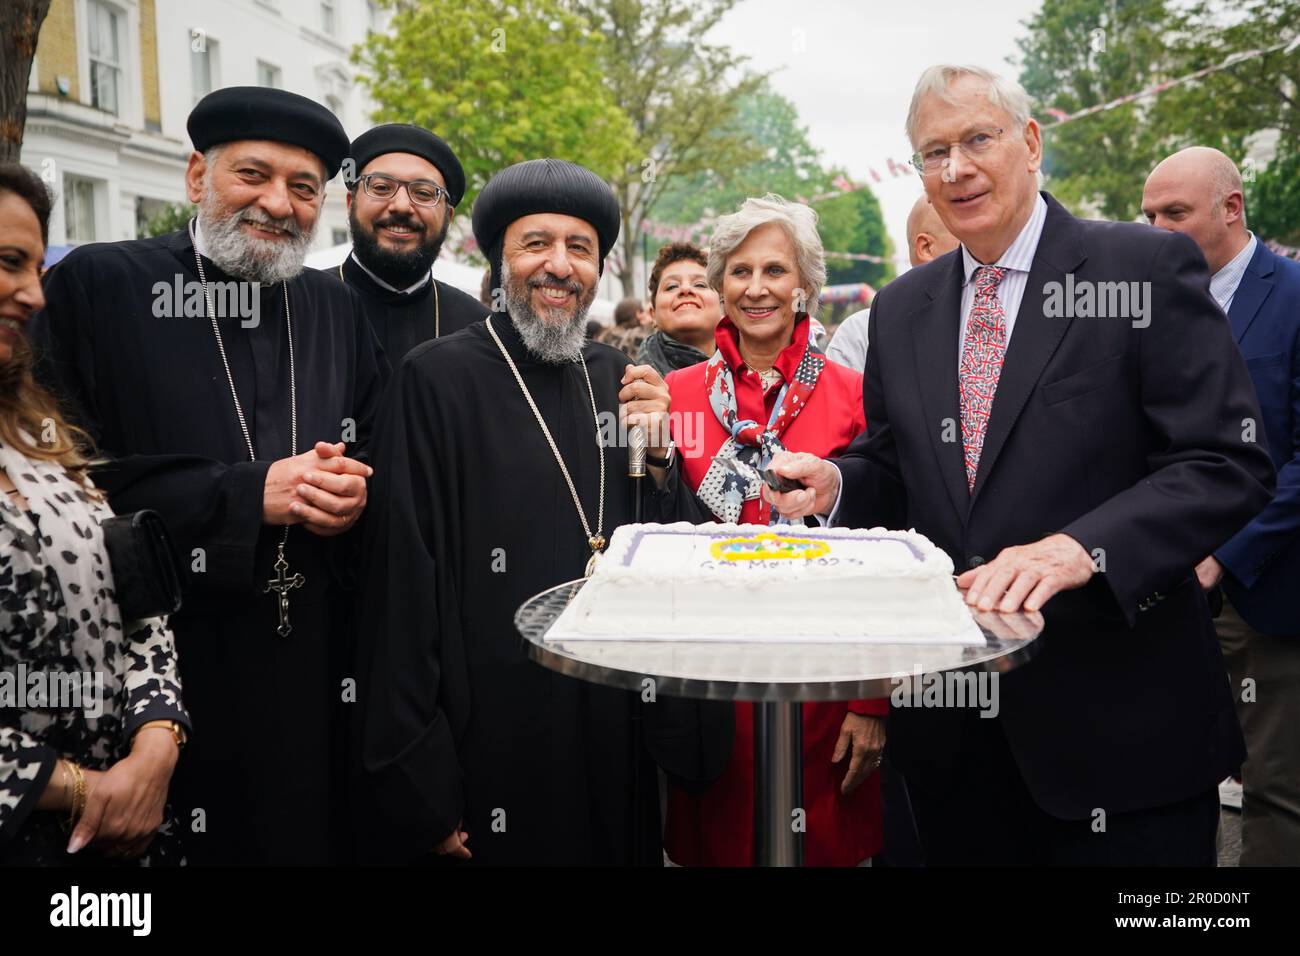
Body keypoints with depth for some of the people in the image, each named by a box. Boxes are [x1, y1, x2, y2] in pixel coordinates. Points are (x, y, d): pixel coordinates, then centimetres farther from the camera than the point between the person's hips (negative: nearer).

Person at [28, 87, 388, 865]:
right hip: (158, 661, -3)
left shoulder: (338, 309, 9)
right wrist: (248, 494, -17)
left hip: (312, 667, 4)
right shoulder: (99, 284, -4)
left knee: (310, 834, 13)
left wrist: (354, 493, -8)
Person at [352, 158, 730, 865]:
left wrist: (658, 456, -9)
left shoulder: (619, 379, 5)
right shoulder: (437, 379, -11)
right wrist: (423, 793, -12)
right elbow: (404, 588, -12)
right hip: (492, 746, -5)